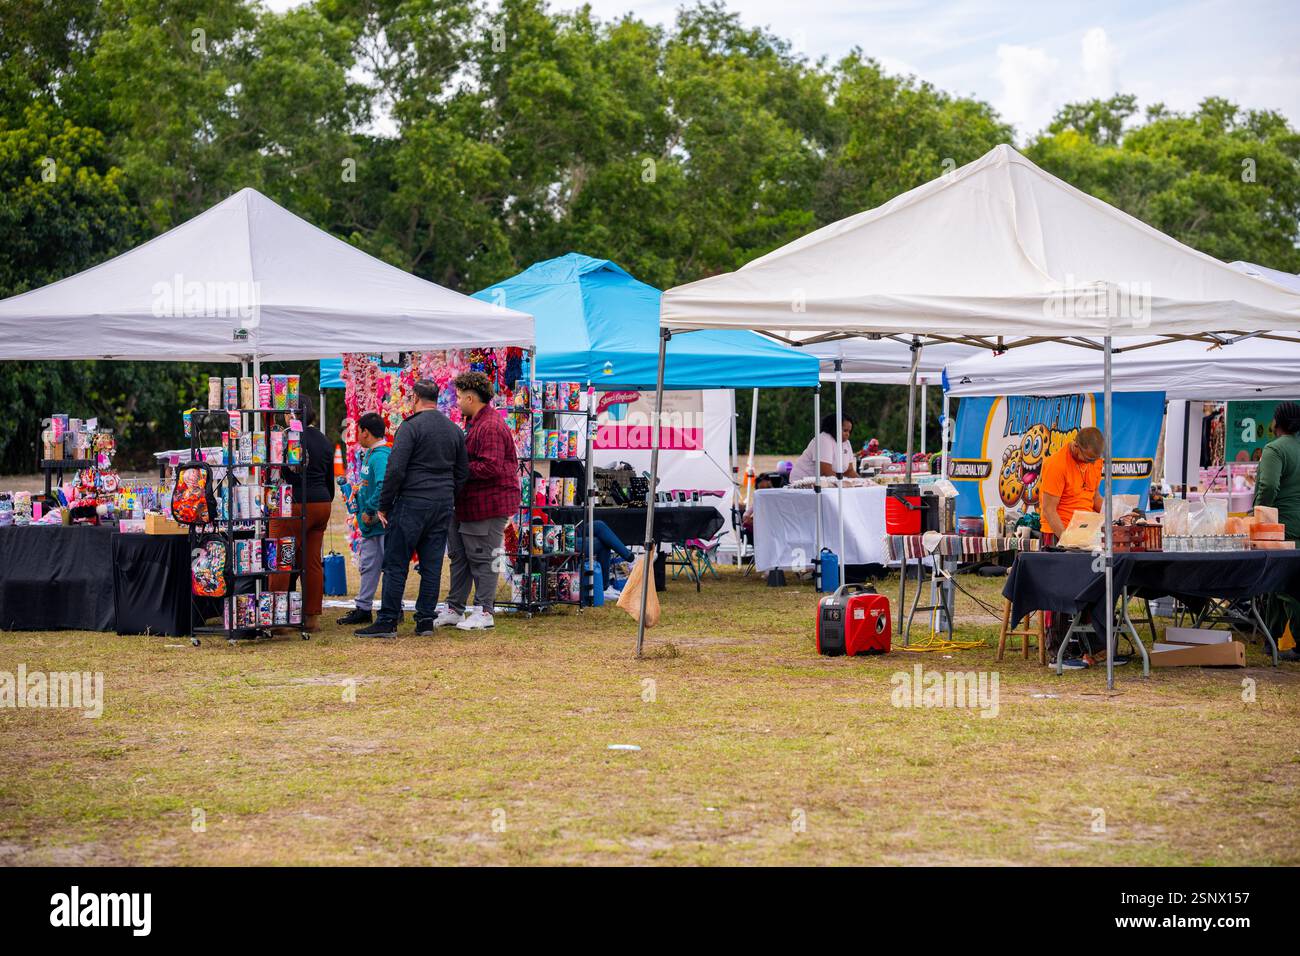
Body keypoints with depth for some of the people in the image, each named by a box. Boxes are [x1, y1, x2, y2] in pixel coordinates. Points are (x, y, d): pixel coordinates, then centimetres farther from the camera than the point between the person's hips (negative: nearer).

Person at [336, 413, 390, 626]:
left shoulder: (381, 456, -19)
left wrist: (370, 511, -24)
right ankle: (363, 608, 20)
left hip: (382, 523, -10)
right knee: (368, 566, 14)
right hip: (370, 527, 10)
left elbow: (383, 487, -31)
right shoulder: (369, 455, 14)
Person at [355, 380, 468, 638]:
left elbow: (395, 470, -14)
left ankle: (387, 621, -3)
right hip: (443, 506, 6)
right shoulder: (454, 430, 12)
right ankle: (426, 619, 9)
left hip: (412, 503, -6)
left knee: (396, 564, -2)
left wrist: (384, 506, -7)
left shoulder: (411, 427, -9)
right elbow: (463, 472, 17)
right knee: (432, 565, 9)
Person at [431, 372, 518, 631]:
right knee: (459, 556, 14)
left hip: (487, 503, -11)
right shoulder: (473, 422, 16)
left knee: (482, 558, -3)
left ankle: (485, 612, 6)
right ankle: (454, 609, 21)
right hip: (468, 503, 11)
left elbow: (490, 467, -25)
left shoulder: (490, 427, -18)